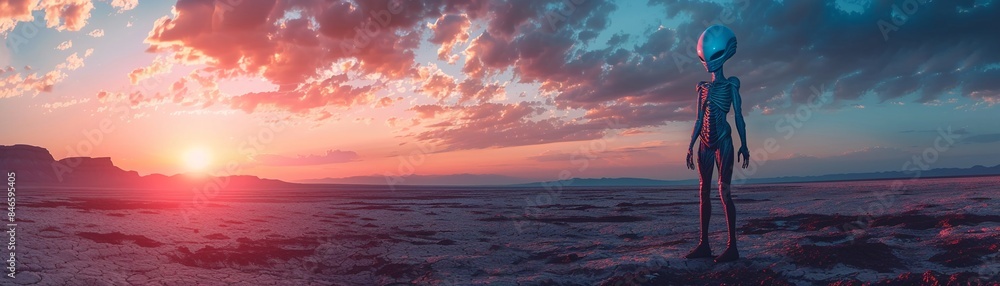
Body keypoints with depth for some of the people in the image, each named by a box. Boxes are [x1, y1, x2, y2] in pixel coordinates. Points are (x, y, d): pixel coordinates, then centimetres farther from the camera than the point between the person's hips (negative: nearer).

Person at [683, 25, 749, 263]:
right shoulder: (703, 88, 16)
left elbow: (739, 116, 0)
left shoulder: (730, 85, 3)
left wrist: (744, 145, -7)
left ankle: (732, 246, -9)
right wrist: (691, 146, 12)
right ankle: (704, 244, 7)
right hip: (706, 143, 6)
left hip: (723, 141, -6)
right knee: (704, 191, 3)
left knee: (724, 191, -11)